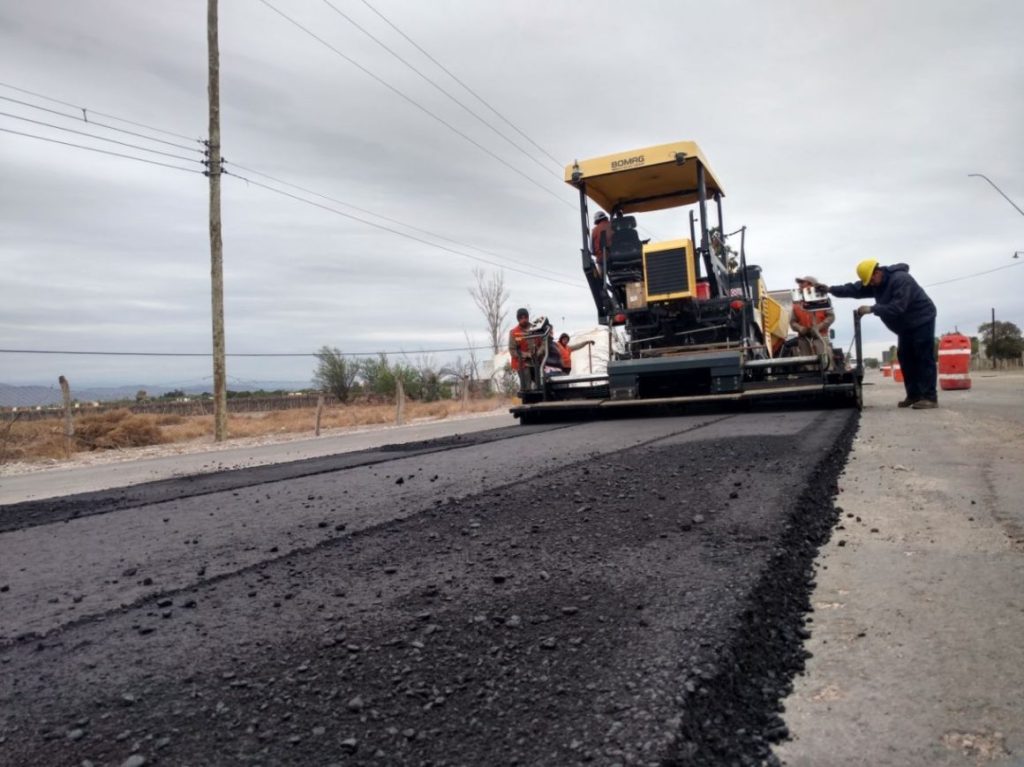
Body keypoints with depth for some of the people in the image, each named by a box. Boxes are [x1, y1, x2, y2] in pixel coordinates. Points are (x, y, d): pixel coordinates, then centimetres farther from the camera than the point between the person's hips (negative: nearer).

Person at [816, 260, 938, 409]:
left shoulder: (900, 279, -28)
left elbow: (897, 306, -34)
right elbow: (855, 289, -1)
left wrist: (872, 309, -34)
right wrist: (831, 289, -10)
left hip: (922, 321, -9)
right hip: (906, 326, 9)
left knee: (924, 358, -12)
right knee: (905, 358, 6)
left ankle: (929, 397, -13)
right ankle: (914, 395, 10)